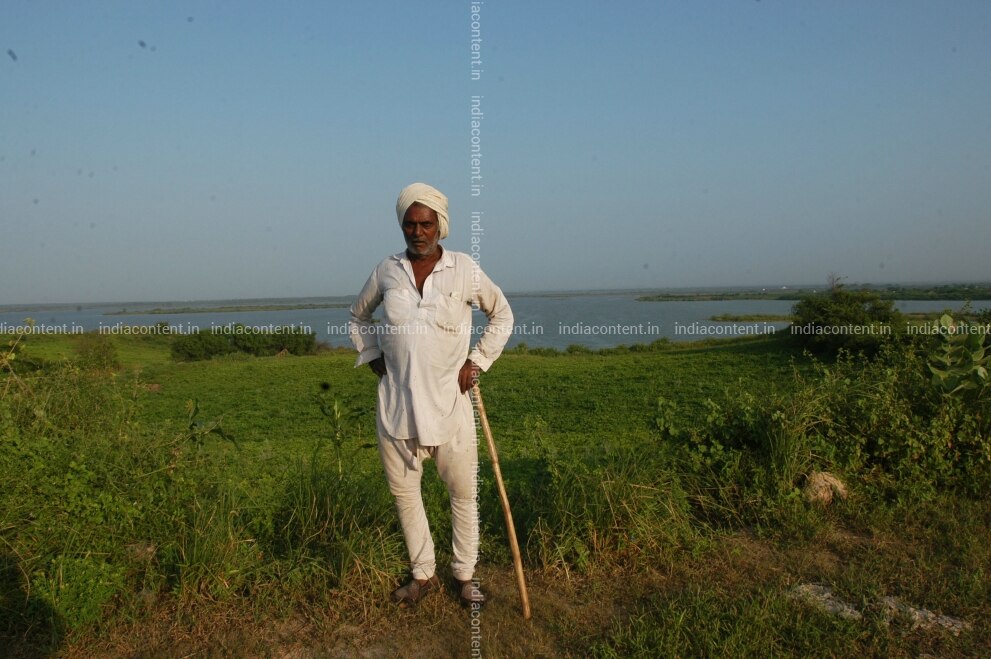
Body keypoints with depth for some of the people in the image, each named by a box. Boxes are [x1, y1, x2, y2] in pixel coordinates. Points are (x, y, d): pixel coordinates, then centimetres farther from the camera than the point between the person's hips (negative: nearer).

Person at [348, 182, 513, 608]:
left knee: (463, 492, 6)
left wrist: (477, 362, 1)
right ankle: (423, 574, 30)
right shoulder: (387, 271, 3)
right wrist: (373, 358, 9)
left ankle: (465, 575, 26)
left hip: (449, 400, -2)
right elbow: (358, 317, 20)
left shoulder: (464, 270, -4)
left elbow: (502, 316, 9)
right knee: (403, 490, 11)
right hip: (396, 401, 2)